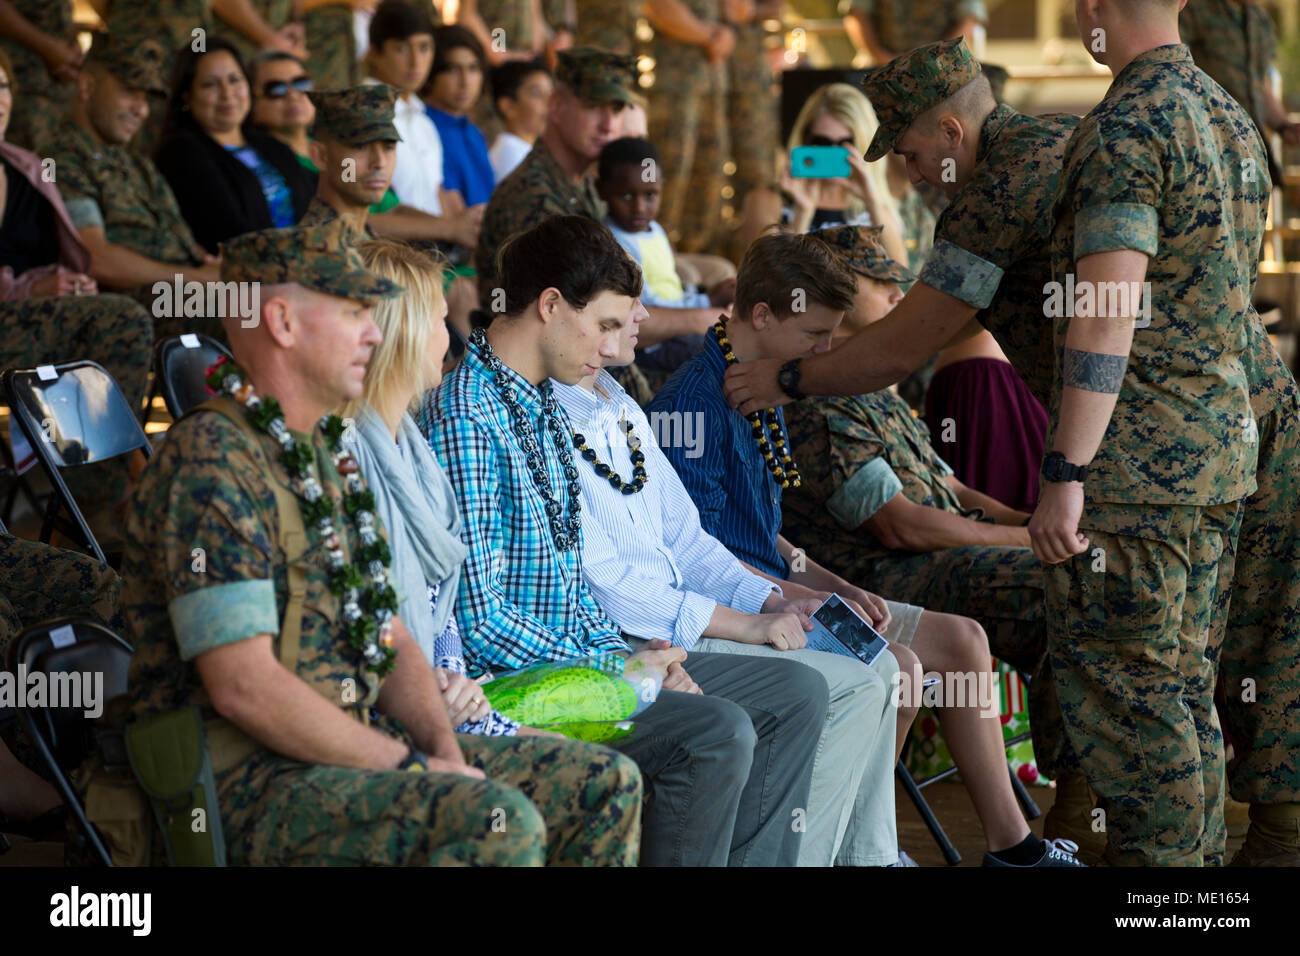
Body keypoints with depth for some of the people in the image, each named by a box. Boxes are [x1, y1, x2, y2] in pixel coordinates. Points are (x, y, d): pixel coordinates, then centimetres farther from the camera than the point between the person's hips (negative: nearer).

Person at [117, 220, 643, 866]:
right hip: (248, 782, -10)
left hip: (351, 749, 10)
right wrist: (413, 766, -17)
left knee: (608, 786, 3)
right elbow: (243, 687, -22)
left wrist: (446, 753, -2)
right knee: (498, 822, -31)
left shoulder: (324, 453, 17)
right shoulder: (209, 465, -15)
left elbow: (388, 636, 17)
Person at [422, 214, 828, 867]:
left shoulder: (544, 405, 14)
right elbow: (476, 618, -23)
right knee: (718, 731, -28)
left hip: (574, 652, 10)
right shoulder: (464, 416, -19)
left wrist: (623, 652, 3)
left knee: (797, 695, 7)